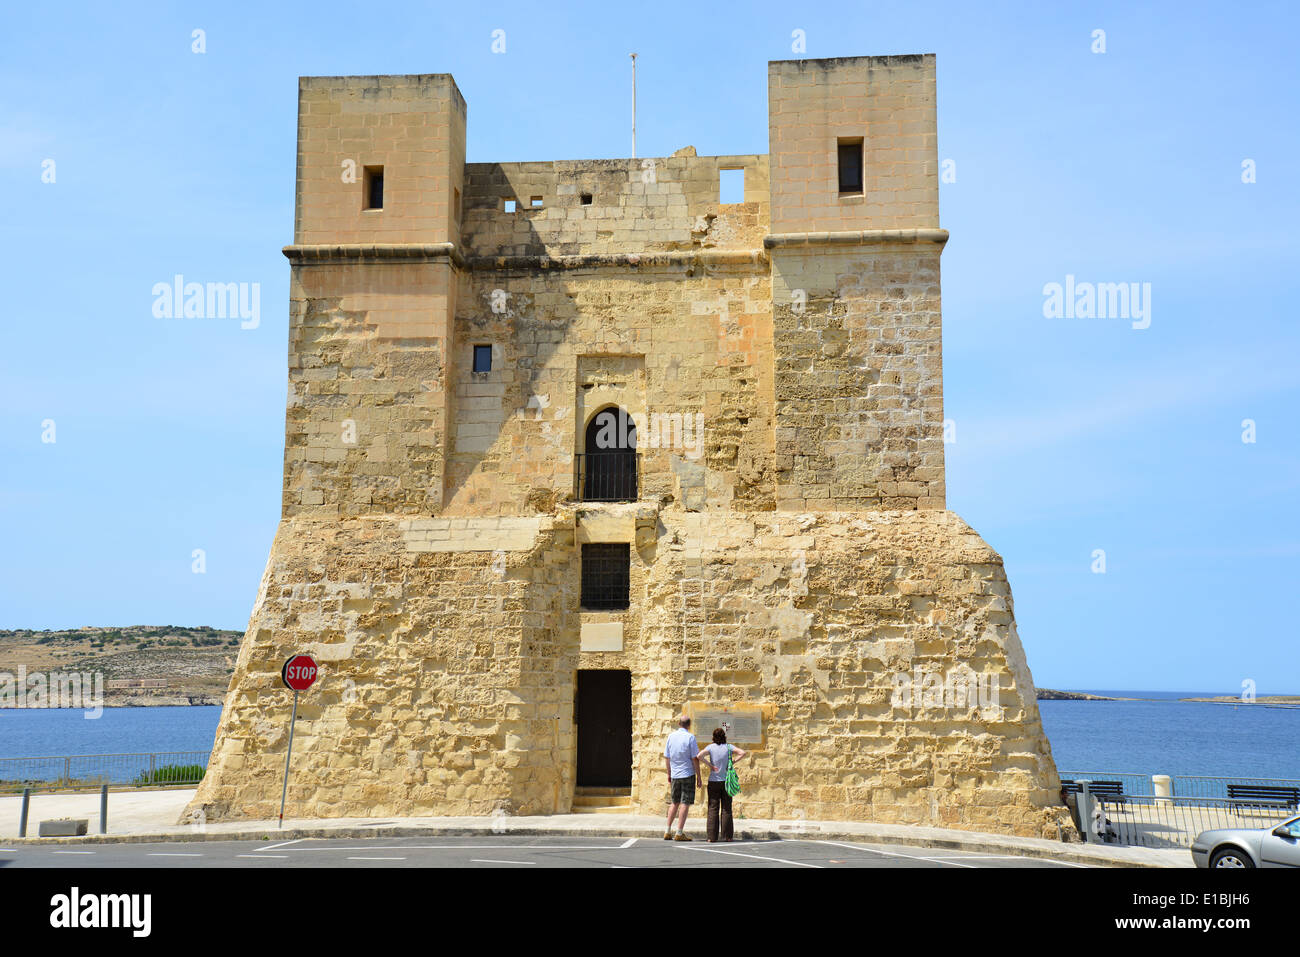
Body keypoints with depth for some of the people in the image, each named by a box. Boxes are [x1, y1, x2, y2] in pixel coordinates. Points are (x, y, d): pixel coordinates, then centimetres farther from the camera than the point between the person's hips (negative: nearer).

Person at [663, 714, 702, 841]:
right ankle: (679, 833, -5)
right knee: (685, 803, -1)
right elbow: (695, 759, -10)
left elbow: (666, 757, 7)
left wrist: (669, 773, 19)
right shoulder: (690, 737, -9)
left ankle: (668, 832, 13)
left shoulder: (671, 736, 4)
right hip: (688, 773, -5)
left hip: (675, 775, 5)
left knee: (675, 802, 15)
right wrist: (698, 776, -4)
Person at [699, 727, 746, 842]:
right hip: (726, 781, 1)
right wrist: (733, 762, -4)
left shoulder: (710, 747, -2)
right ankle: (727, 836, 6)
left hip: (713, 782, -1)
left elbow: (700, 755, -18)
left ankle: (712, 837, -4)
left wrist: (709, 765, -8)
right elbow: (743, 753, -10)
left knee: (713, 809, 1)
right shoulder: (729, 747, 0)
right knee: (726, 809, 7)